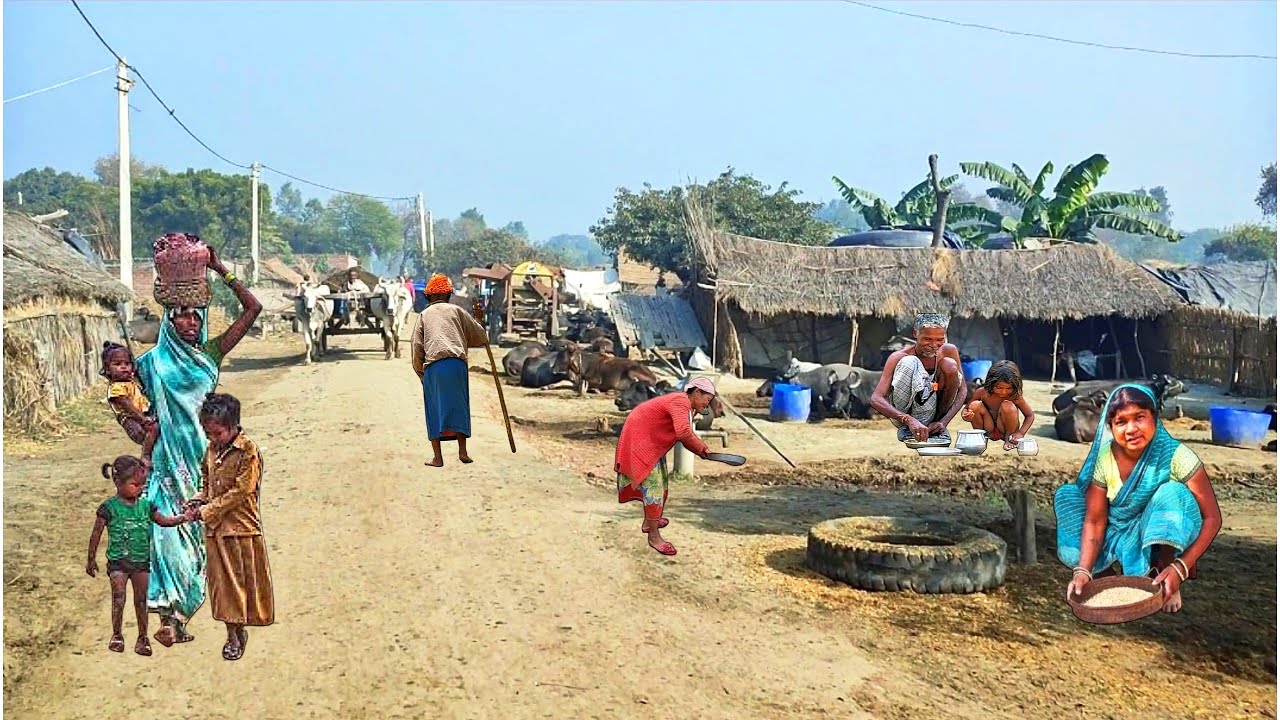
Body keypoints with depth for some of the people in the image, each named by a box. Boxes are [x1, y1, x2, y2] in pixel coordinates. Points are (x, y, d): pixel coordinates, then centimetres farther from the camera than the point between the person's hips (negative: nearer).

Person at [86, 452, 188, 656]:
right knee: (118, 599, -3)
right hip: (118, 561, -3)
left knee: (141, 600, 8)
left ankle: (142, 638, 17)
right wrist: (91, 559, 2)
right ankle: (117, 636, 15)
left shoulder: (145, 505, 2)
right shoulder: (109, 507, -9)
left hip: (141, 561, 3)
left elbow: (164, 521, 9)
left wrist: (184, 518, -6)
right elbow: (96, 534, -2)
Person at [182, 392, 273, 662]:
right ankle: (234, 634, 20)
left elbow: (240, 492, -18)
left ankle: (240, 629, 17)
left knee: (242, 580, 5)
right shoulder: (212, 449, 6)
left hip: (242, 528, -6)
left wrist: (206, 511, -15)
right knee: (222, 582, 10)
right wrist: (198, 501, -2)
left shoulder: (248, 451, -15)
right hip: (215, 528, 6)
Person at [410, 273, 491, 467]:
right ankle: (462, 451, 3)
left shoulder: (423, 315, 15)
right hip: (457, 362, 0)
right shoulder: (456, 310, 15)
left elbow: (417, 347, 7)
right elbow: (479, 336, 16)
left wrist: (420, 372, 16)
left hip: (433, 365, 0)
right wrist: (484, 341, 39)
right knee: (459, 405, 8)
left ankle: (437, 456, 5)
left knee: (435, 408, 6)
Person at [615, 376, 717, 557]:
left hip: (653, 441, 11)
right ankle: (654, 537, 1)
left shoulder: (686, 406, 6)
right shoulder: (680, 401, -25)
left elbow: (686, 434, 9)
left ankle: (649, 522, 39)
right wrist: (701, 448, -25)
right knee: (653, 486, -7)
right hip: (640, 439, -11)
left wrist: (702, 451, -8)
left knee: (660, 483, 21)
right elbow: (683, 433, -40)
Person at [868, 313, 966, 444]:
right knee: (909, 363, -27)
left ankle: (938, 429, -8)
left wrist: (943, 422, -21)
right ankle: (906, 429, -21)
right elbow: (876, 399, -28)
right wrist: (909, 420, -43)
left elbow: (962, 391, -4)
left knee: (950, 365, -18)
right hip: (902, 416, -3)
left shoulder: (949, 351, -7)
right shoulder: (899, 357, -18)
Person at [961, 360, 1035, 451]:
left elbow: (1030, 415, -8)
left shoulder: (1015, 396, -17)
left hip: (1005, 429, -1)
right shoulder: (982, 392, -15)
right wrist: (965, 416, -31)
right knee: (975, 405, -24)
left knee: (1007, 406, -30)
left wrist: (1021, 433, -24)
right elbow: (966, 409, -5)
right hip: (988, 429, 1)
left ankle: (1009, 438, -5)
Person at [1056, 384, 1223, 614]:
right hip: (1120, 536, 3)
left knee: (1172, 493, -31)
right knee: (1067, 495, -16)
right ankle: (1106, 578, -1)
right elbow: (1094, 520, -16)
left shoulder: (1177, 456, -22)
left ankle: (1165, 578, -13)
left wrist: (1180, 568, -32)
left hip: (1164, 539, -3)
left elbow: (1212, 518, -21)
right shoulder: (1103, 458, -15)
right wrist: (1083, 571, -31)